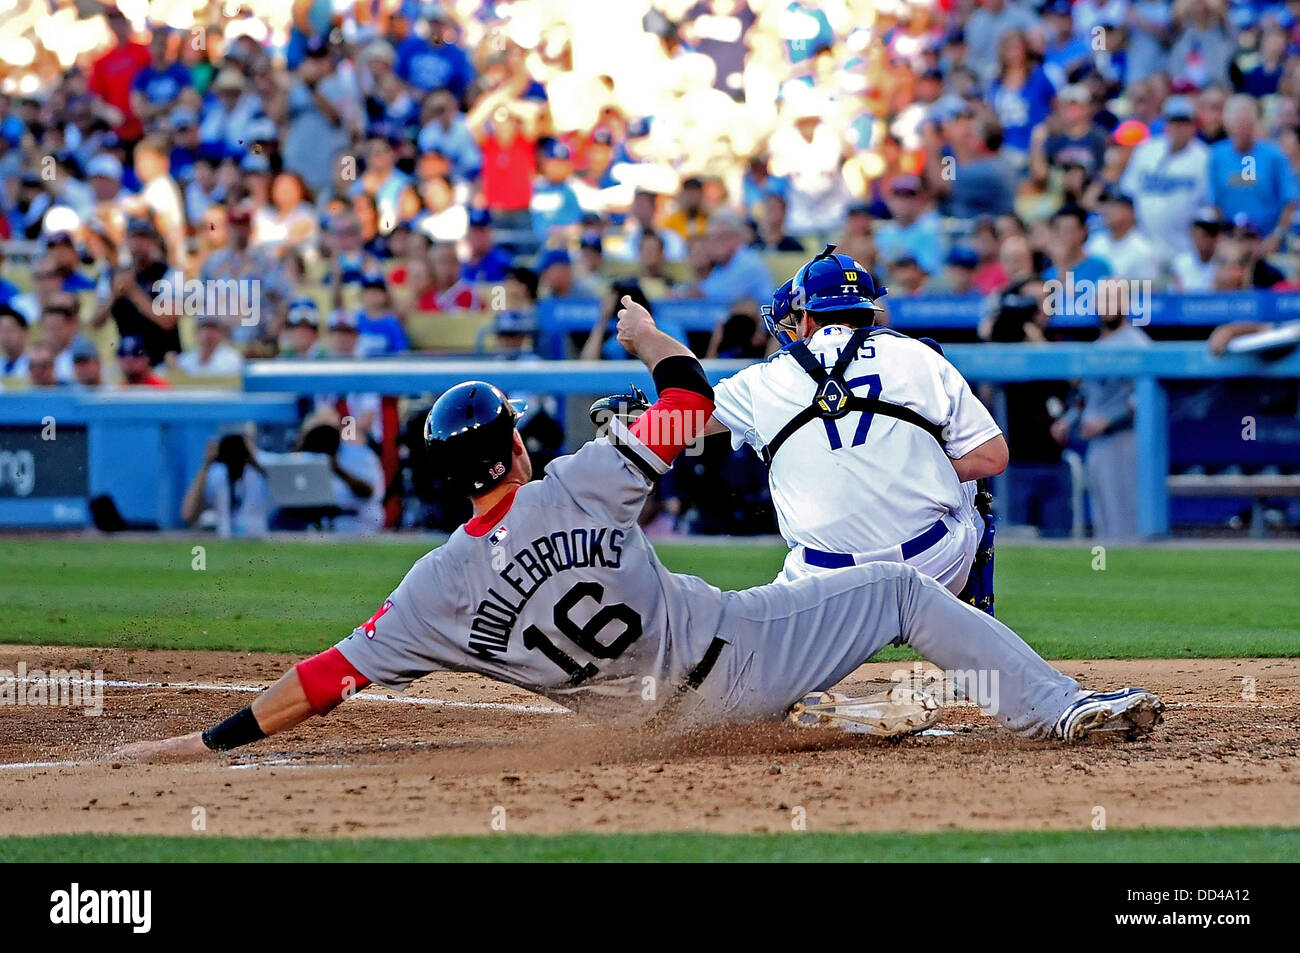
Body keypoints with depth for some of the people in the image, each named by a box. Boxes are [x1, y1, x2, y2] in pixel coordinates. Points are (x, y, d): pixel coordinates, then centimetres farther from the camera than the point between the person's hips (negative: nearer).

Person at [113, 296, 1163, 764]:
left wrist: (204, 742, -12)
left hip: (670, 713, 4)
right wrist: (651, 338, 16)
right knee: (902, 587, 8)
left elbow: (329, 676, -15)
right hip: (732, 659, -4)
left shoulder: (439, 590, -11)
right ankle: (1050, 703, -1)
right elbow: (693, 404, -5)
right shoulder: (580, 487, -17)